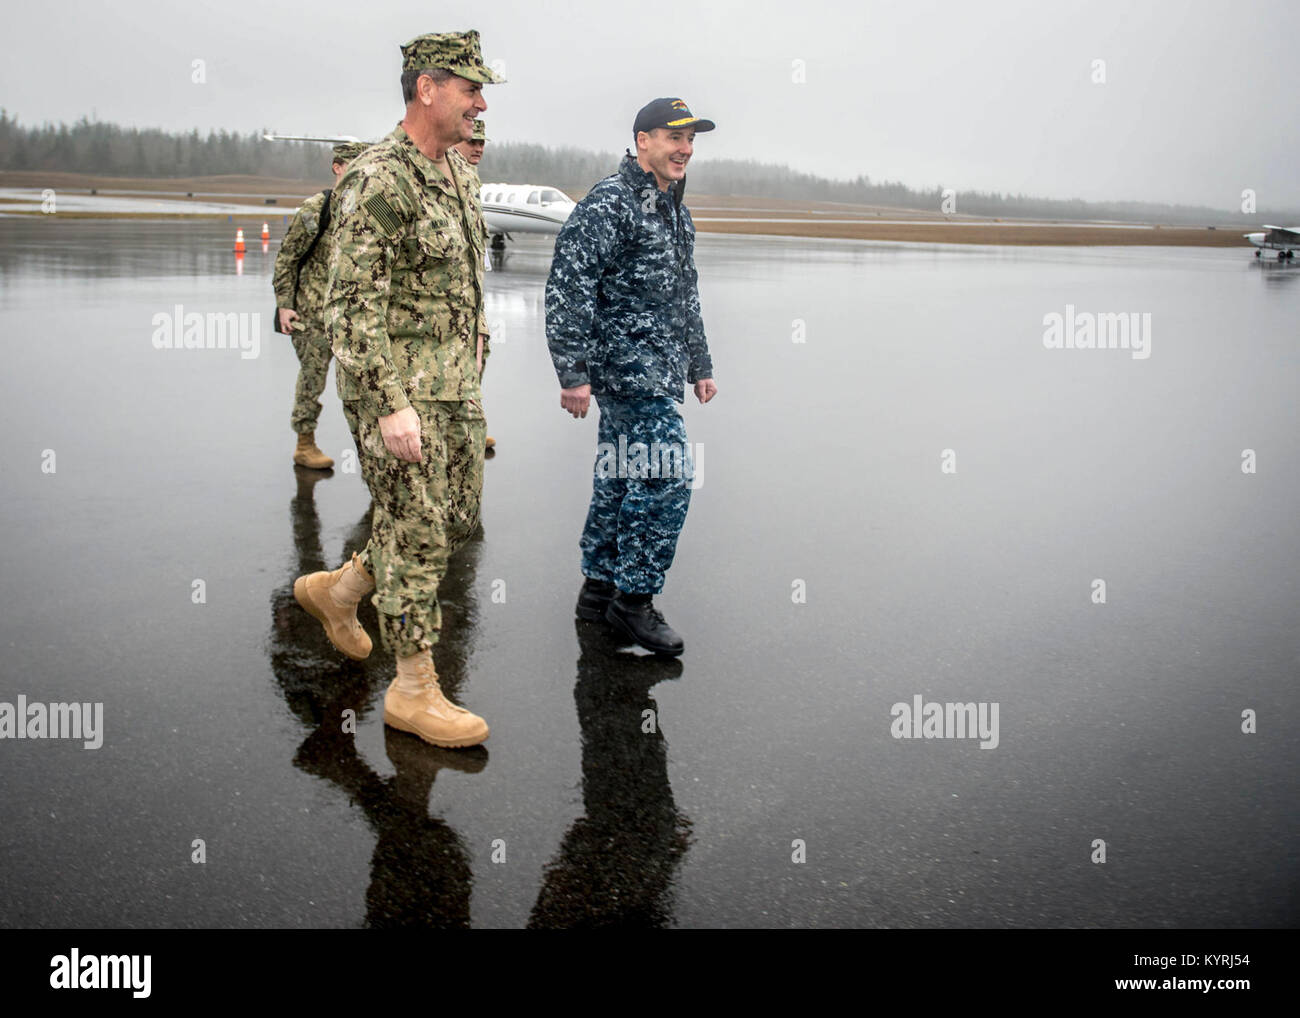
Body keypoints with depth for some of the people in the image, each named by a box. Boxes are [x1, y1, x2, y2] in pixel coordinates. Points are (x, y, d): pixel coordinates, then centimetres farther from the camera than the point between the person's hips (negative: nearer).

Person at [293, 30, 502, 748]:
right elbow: (352, 306, -20)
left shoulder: (457, 174, 12)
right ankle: (414, 693, 10)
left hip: (452, 385, 9)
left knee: (458, 519, 15)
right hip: (398, 388, -9)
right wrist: (391, 407, -25)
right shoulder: (377, 182, -16)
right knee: (416, 534, -2)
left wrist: (471, 385, 21)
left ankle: (336, 592, 34)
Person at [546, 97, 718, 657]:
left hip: (656, 372, 9)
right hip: (628, 369, -9)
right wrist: (573, 373, -21)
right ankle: (634, 598, 0)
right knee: (667, 476, -11)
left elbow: (685, 296, 27)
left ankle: (600, 586, 23)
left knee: (619, 475, 14)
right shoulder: (609, 203, -13)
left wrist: (699, 365, 25)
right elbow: (568, 288, -18)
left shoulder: (675, 212, 17)